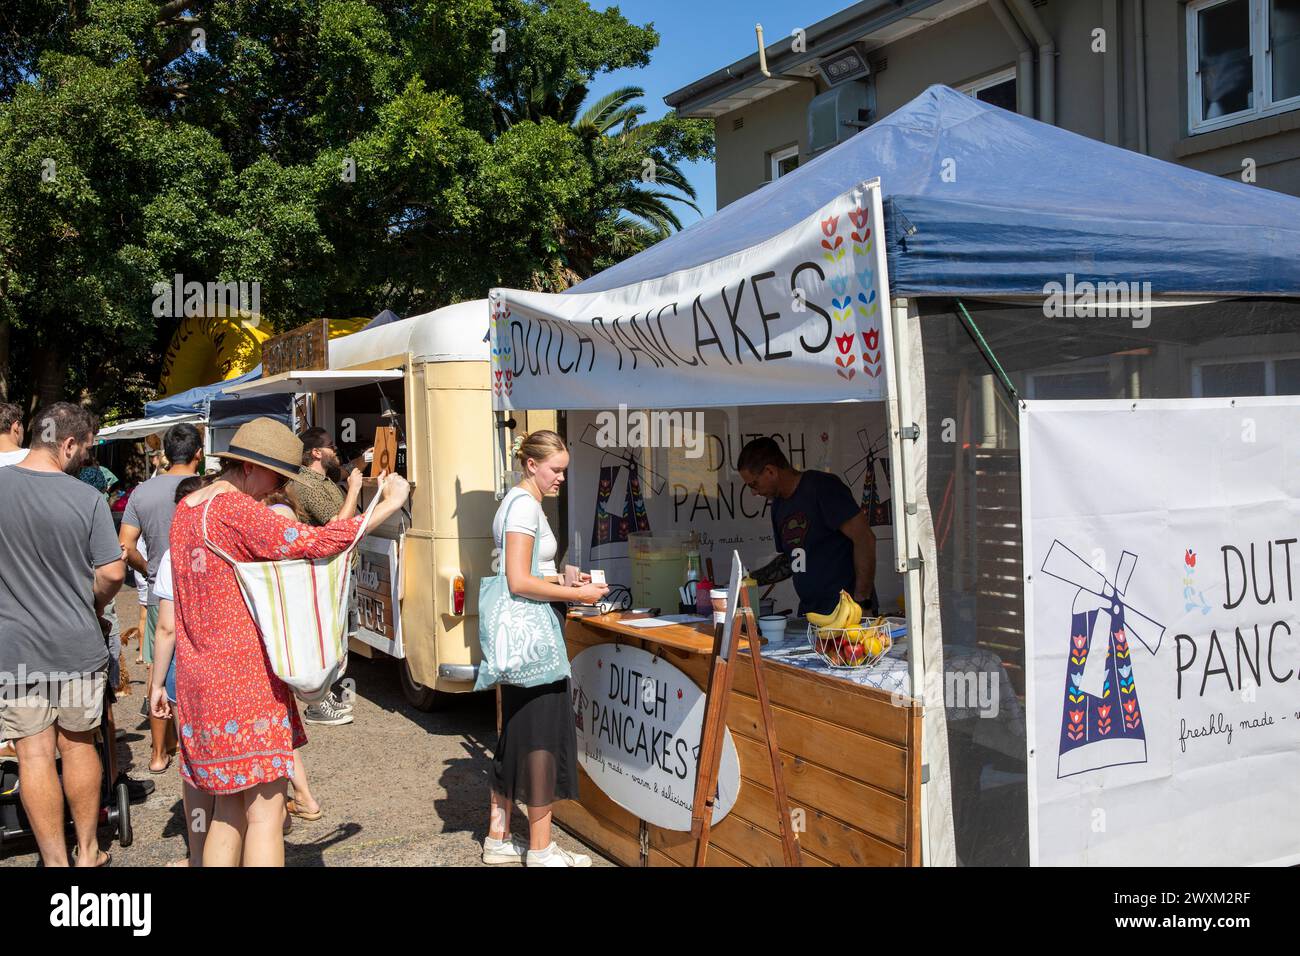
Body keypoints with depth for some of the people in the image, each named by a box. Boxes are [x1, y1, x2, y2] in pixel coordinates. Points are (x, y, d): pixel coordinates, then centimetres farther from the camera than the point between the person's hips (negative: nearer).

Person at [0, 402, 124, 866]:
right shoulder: (87, 497, -11)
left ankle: (56, 860, 12)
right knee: (78, 745, 15)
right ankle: (88, 850, 27)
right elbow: (112, 572, -9)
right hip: (78, 646, 0)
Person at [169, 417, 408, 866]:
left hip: (200, 680, 9)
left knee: (228, 811, 15)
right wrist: (390, 503, -12)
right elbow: (318, 542, -21)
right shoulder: (237, 509, -15)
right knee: (265, 811, -4)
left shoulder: (186, 509, 13)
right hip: (247, 679, -9)